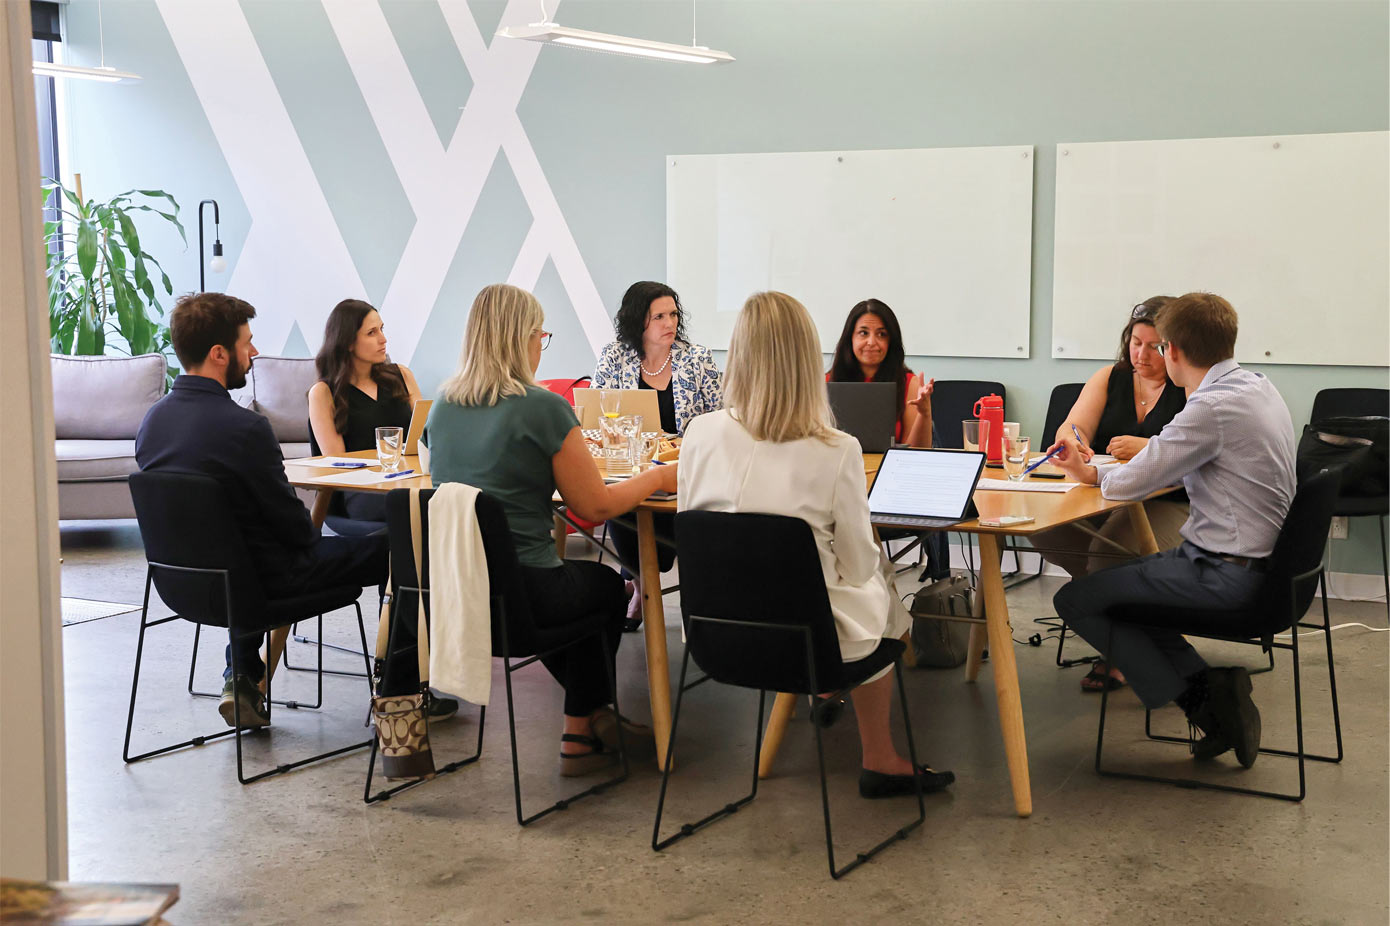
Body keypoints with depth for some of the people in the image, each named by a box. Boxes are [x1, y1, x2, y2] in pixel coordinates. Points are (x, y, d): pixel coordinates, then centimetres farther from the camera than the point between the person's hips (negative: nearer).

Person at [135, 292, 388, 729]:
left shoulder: (152, 421, -3)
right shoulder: (243, 427, -26)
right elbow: (295, 525, -18)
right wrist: (312, 539, 5)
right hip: (262, 579, -7)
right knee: (393, 550, 8)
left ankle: (242, 679, 32)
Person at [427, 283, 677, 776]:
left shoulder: (442, 407, 4)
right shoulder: (544, 407, -15)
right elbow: (595, 506, -8)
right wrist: (658, 476, 7)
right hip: (519, 594, -6)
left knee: (574, 575, 33)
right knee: (605, 584, 26)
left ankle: (595, 714, 40)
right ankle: (579, 734, 33)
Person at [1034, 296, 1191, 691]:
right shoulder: (1108, 378, 15)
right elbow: (1071, 430, 1)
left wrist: (1147, 448, -27)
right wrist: (1072, 443, -24)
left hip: (1170, 505, -5)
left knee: (1112, 548, -33)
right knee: (1043, 527, -25)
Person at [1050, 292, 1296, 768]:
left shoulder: (1214, 407, -22)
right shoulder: (1256, 386, 9)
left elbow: (1130, 483, -18)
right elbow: (1179, 469, 18)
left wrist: (1095, 474, 6)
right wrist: (1092, 471, 17)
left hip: (1225, 575, -10)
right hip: (1255, 557, 10)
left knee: (1075, 600, -4)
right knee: (1117, 580, 23)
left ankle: (1199, 697, -2)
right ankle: (1213, 687, 10)